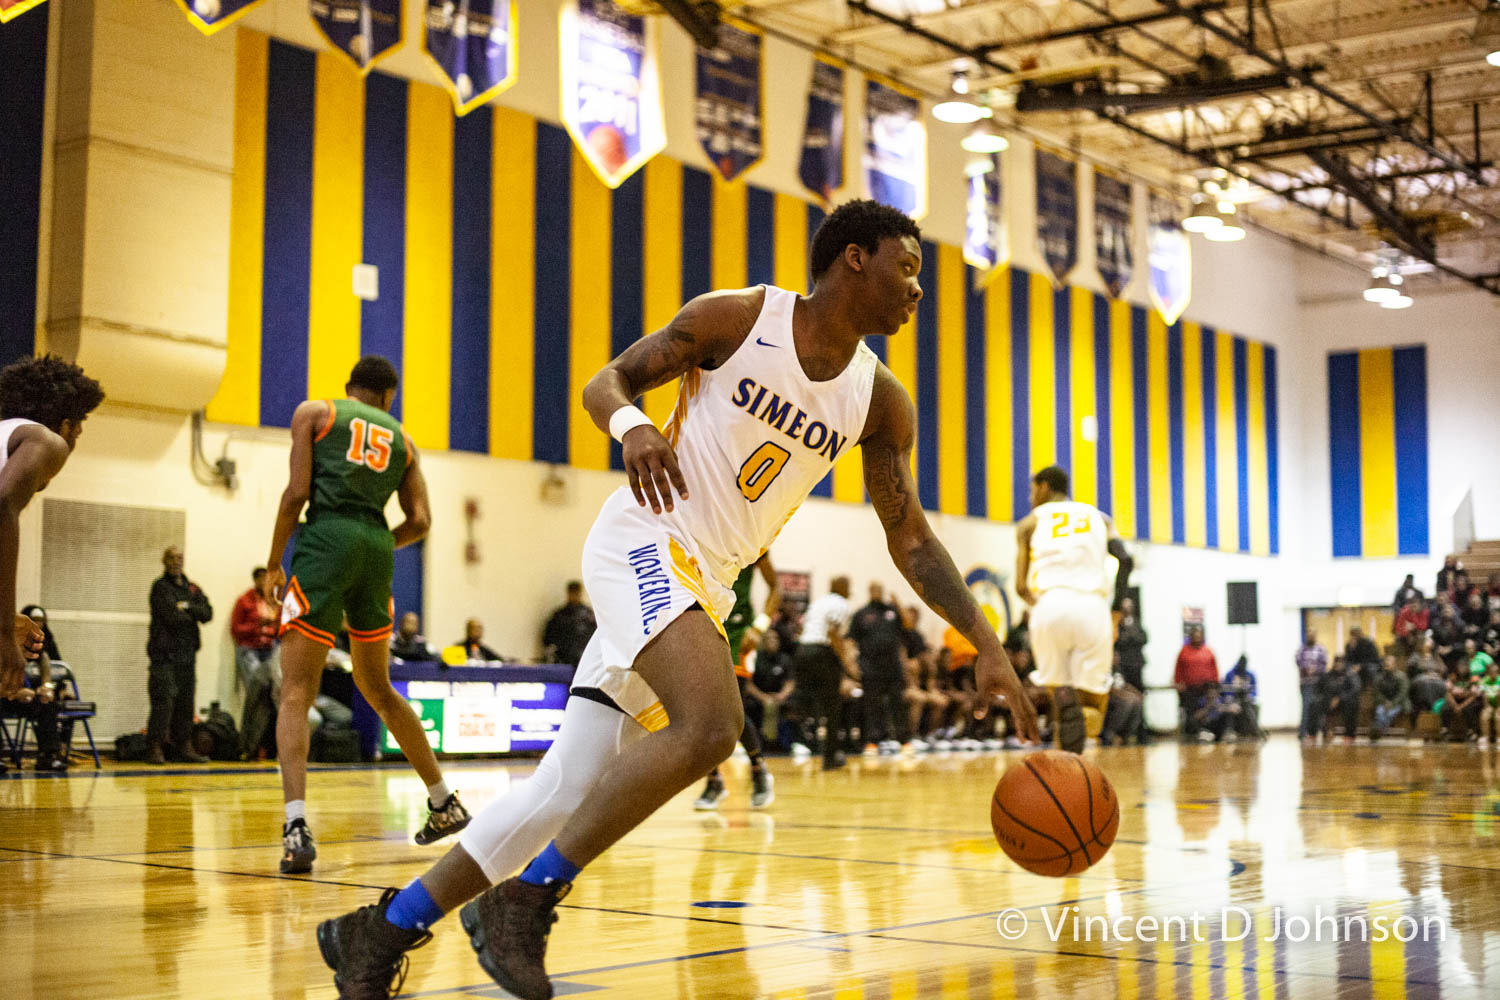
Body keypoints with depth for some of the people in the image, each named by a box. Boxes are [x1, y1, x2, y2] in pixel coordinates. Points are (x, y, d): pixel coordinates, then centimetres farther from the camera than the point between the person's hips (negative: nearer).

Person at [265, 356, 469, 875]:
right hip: (378, 547, 4)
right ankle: (444, 803, 28)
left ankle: (297, 826, -23)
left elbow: (297, 491, -1)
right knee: (378, 689, 22)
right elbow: (419, 521, 11)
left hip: (326, 540, -4)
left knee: (296, 694, -5)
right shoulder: (402, 438, 22)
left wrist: (274, 565, 8)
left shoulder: (314, 412, 12)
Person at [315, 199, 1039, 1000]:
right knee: (710, 724, -30)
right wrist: (631, 425, -24)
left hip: (705, 585, 6)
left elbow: (911, 540, 9)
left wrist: (987, 647, 0)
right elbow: (608, 381, -1)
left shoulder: (878, 401, 6)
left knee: (571, 793, 3)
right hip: (647, 541, -6)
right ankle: (524, 902, -17)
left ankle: (383, 929, 14)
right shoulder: (736, 317, -6)